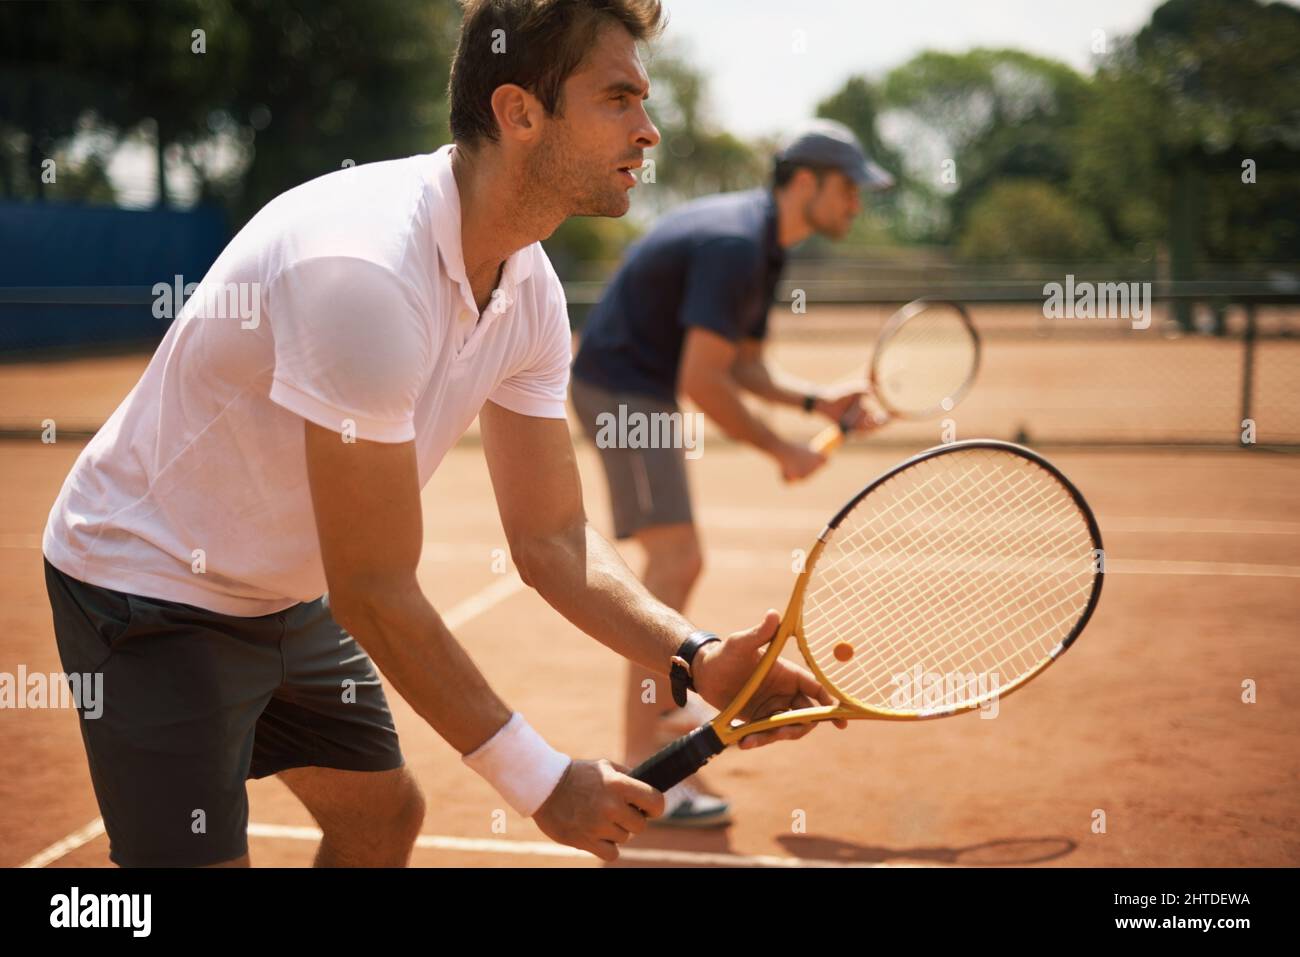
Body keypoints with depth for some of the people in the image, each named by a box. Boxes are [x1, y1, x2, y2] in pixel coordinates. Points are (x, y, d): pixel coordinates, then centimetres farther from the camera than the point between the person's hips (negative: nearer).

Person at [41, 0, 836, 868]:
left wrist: (698, 658, -21)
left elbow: (551, 537, -3)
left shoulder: (530, 291, -6)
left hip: (289, 594, 9)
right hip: (149, 589, -8)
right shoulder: (365, 268, -34)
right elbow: (375, 592, -31)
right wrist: (542, 781, -23)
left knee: (384, 815, 16)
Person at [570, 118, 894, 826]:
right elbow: (703, 383, -26)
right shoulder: (734, 244, -23)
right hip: (620, 390, -11)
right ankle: (641, 767, -16)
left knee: (678, 561, 21)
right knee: (674, 560, -17)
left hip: (646, 394, 11)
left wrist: (821, 401, -2)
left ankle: (658, 702, 42)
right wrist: (782, 452, -15)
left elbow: (746, 368, 14)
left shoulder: (763, 245, 10)